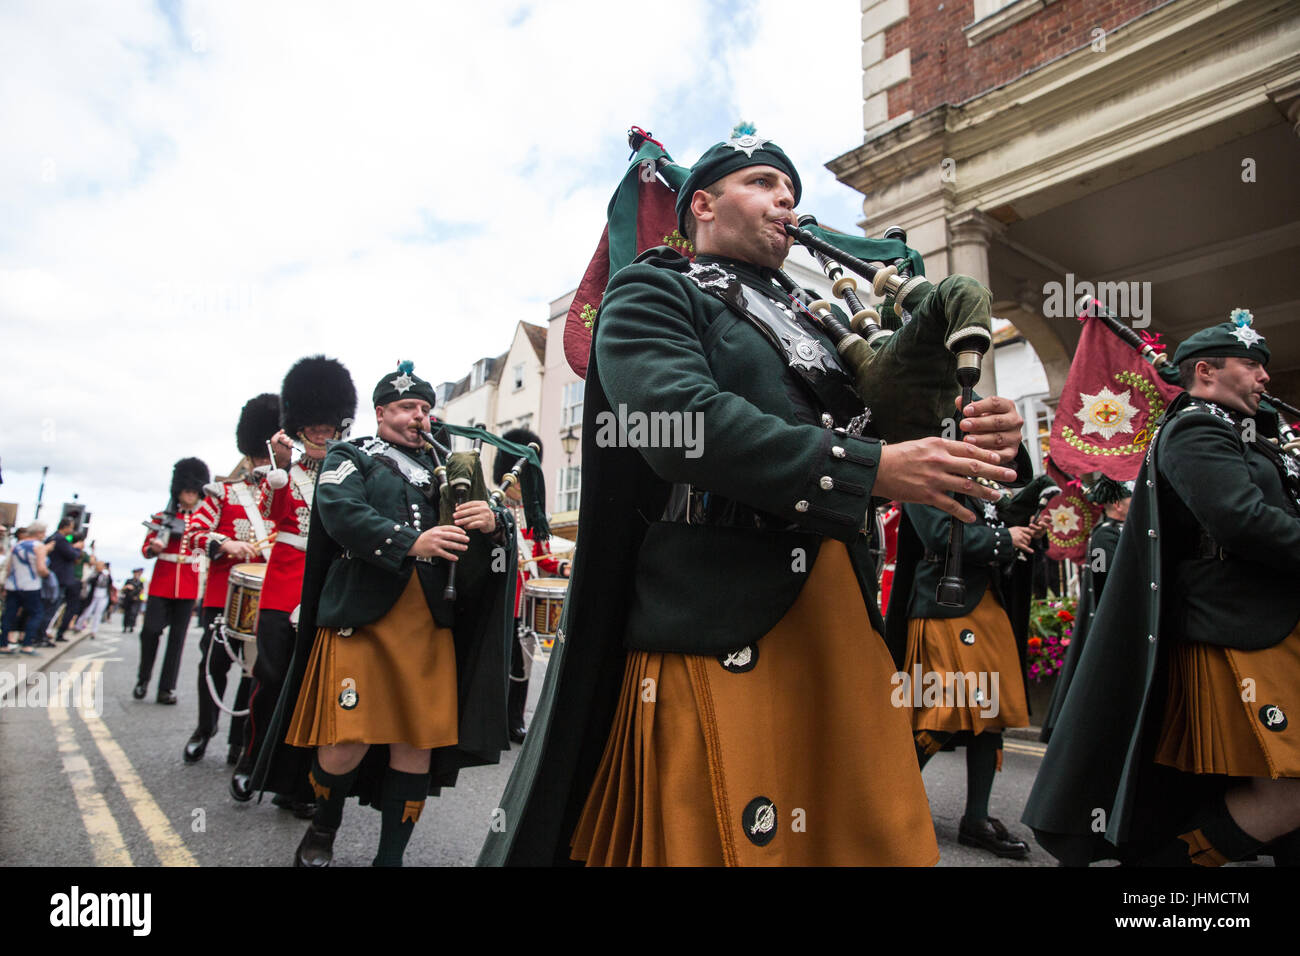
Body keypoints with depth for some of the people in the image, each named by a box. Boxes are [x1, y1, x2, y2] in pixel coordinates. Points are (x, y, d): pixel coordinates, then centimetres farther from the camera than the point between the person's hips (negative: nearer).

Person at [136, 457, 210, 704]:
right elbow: (146, 548, 8)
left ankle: (167, 688, 8)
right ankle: (143, 680, 16)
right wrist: (153, 548, -14)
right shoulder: (163, 517, 7)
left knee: (178, 636, 2)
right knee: (150, 630, -6)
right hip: (162, 582, 0)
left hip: (188, 585, 0)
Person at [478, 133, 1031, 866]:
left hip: (845, 619, 7)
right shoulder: (653, 292, 3)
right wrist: (871, 467, -19)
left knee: (881, 836, 12)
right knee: (720, 837, 1)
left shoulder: (807, 322, 23)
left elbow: (869, 427, 19)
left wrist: (976, 438, -4)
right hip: (718, 632, -6)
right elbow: (683, 421, -17)